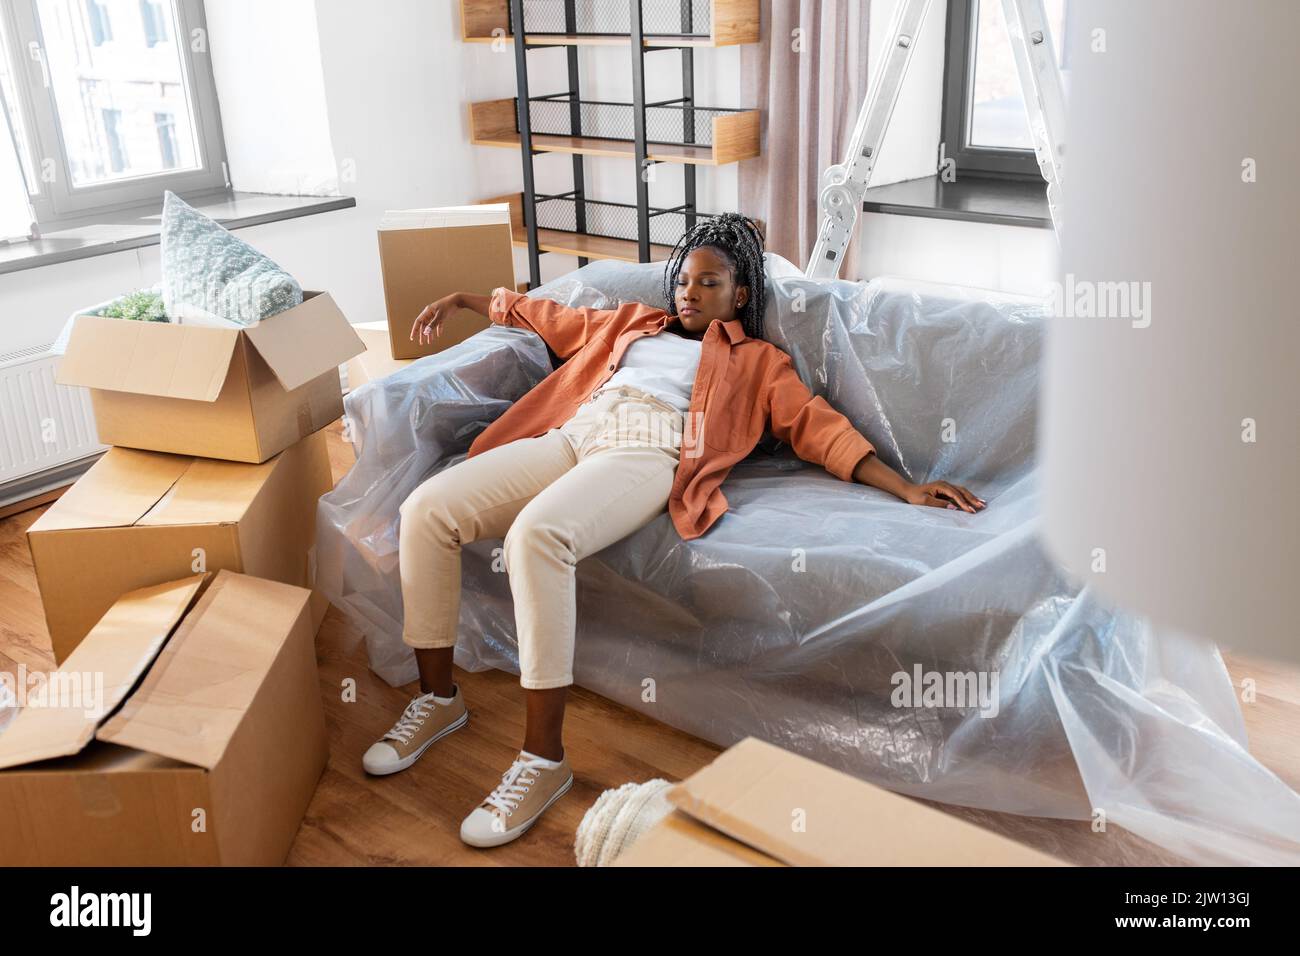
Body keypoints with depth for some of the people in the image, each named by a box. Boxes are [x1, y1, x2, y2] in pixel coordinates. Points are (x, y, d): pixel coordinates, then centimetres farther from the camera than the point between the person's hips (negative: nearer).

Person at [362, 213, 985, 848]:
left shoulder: (755, 360, 24)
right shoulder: (632, 323, 36)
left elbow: (817, 424, 13)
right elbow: (546, 317, 45)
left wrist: (904, 487, 1)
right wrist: (462, 300, 44)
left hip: (647, 452, -5)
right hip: (566, 437, 5)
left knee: (536, 533, -37)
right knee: (426, 510, -18)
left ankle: (544, 758, -28)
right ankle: (438, 698, 0)